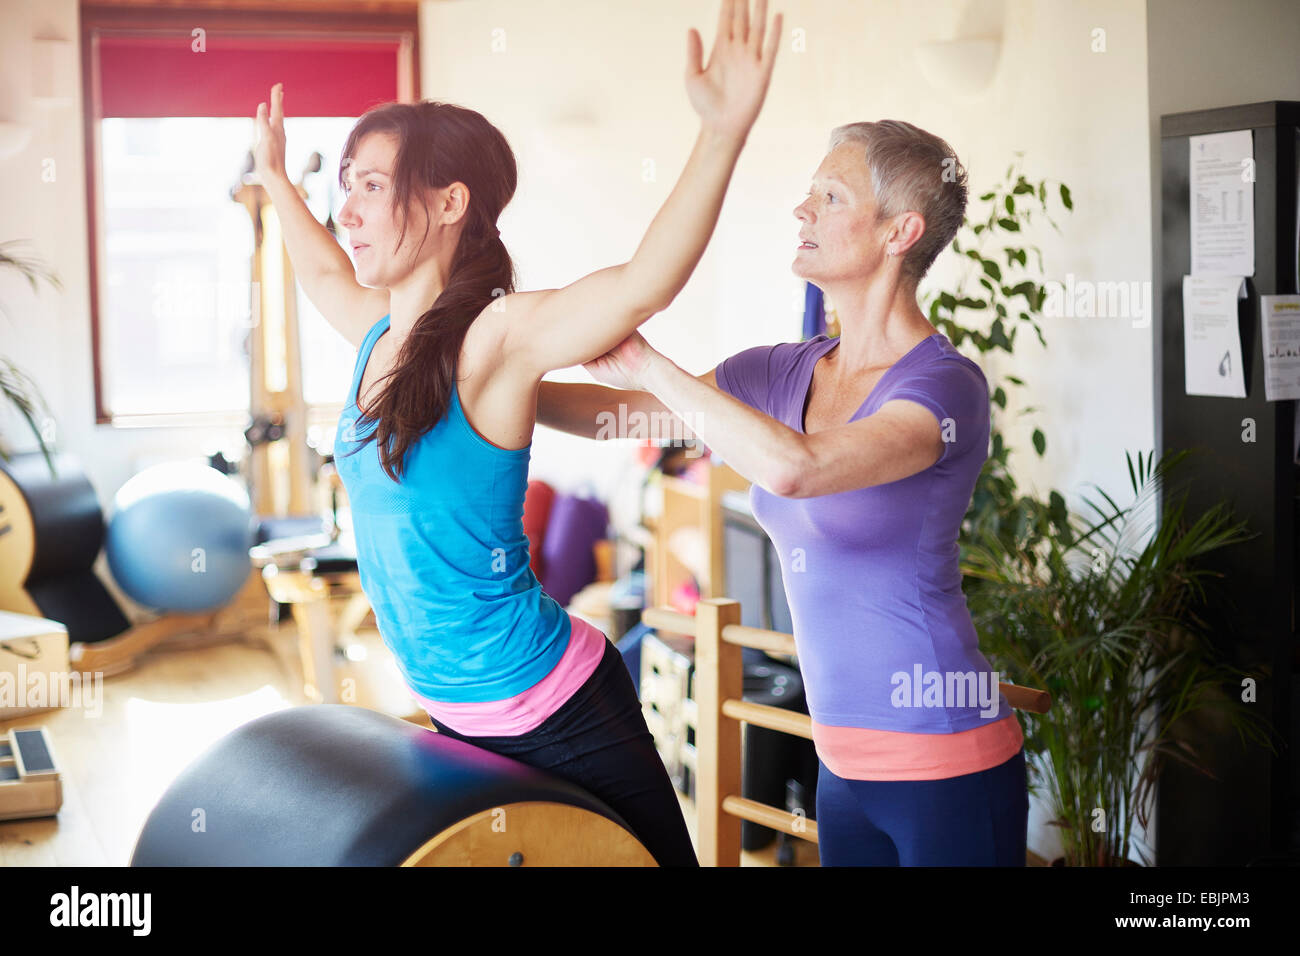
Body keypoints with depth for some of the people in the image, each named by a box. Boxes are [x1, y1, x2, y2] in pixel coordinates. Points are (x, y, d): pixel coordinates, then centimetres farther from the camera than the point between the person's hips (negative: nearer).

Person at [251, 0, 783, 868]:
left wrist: (724, 134, -45)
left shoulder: (493, 340, -19)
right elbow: (326, 276, 30)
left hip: (557, 713, -8)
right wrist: (277, 180, 40)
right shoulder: (383, 334, 5)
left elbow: (642, 284, -35)